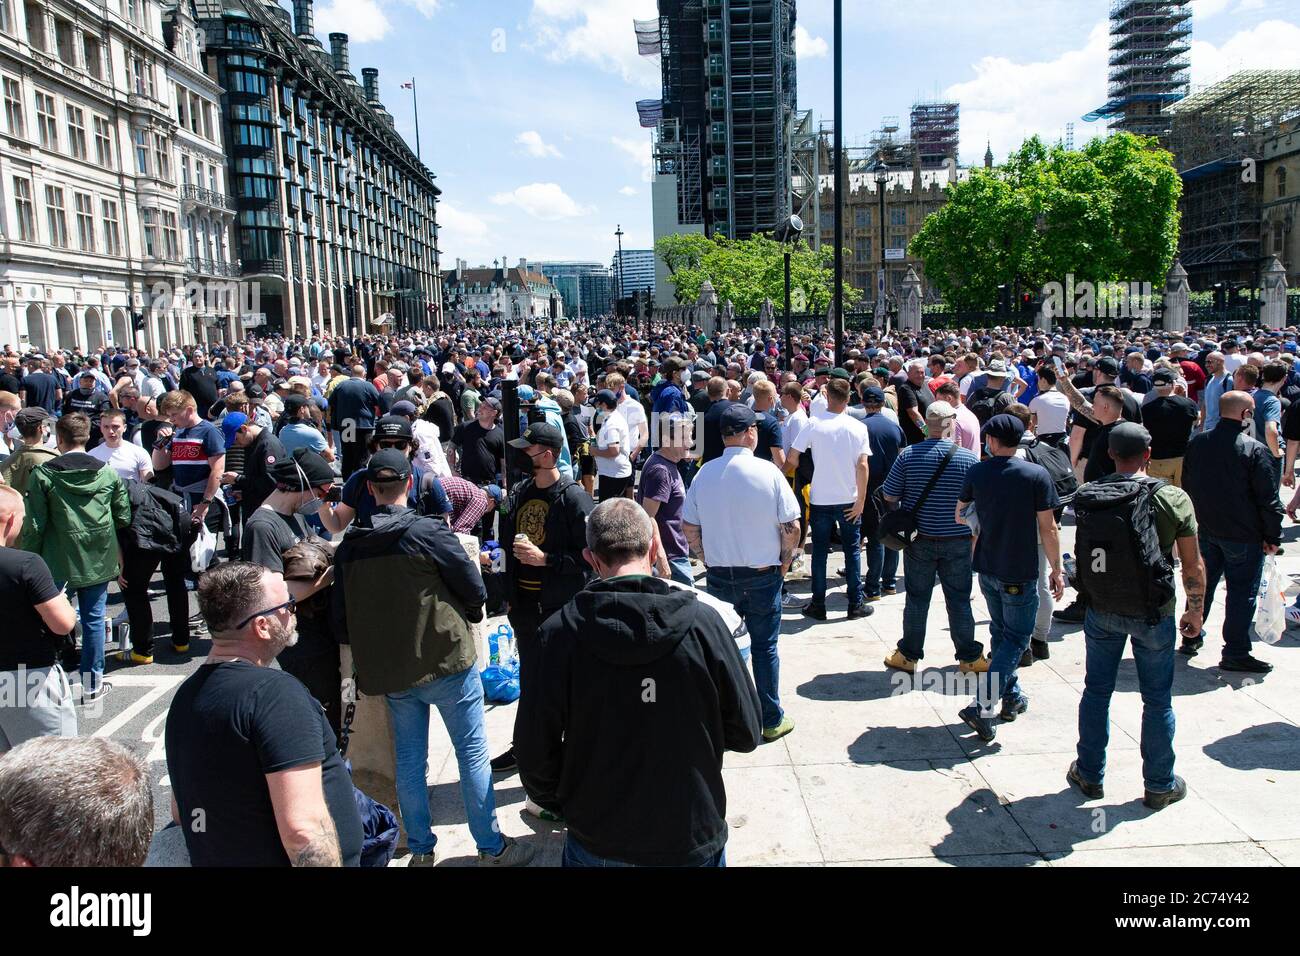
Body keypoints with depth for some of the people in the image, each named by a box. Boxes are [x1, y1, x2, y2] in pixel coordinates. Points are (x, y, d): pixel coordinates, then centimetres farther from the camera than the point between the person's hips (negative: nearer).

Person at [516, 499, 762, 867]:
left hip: (596, 842, 0)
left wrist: (561, 806, 8)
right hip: (691, 839, 0)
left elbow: (535, 752, -11)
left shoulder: (559, 632, -16)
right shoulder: (702, 622, -16)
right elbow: (746, 734, -8)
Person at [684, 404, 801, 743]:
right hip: (763, 575, -2)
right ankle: (772, 720, 21)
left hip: (719, 576, 2)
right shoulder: (768, 472, -12)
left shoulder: (704, 474, -4)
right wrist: (783, 563, 6)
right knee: (764, 648, 10)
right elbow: (792, 527, -9)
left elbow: (690, 528, 2)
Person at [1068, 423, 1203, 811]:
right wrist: (1196, 612, 6)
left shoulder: (1086, 497, -8)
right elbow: (1193, 566, -6)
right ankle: (1160, 785, 24)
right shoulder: (1174, 499, -13)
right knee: (1157, 699, 12)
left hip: (1101, 611, 2)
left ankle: (1090, 775, 26)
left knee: (1096, 691, 15)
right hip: (1153, 614, -2)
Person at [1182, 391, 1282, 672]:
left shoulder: (1196, 444, 0)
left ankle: (1191, 638, 28)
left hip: (1205, 530, 6)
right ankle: (1235, 653, 8)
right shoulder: (1255, 450, -18)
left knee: (1202, 585, 18)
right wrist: (1273, 537, -4)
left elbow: (1186, 487, 11)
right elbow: (1268, 500, -14)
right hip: (1243, 535, -6)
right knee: (1241, 593, 3)